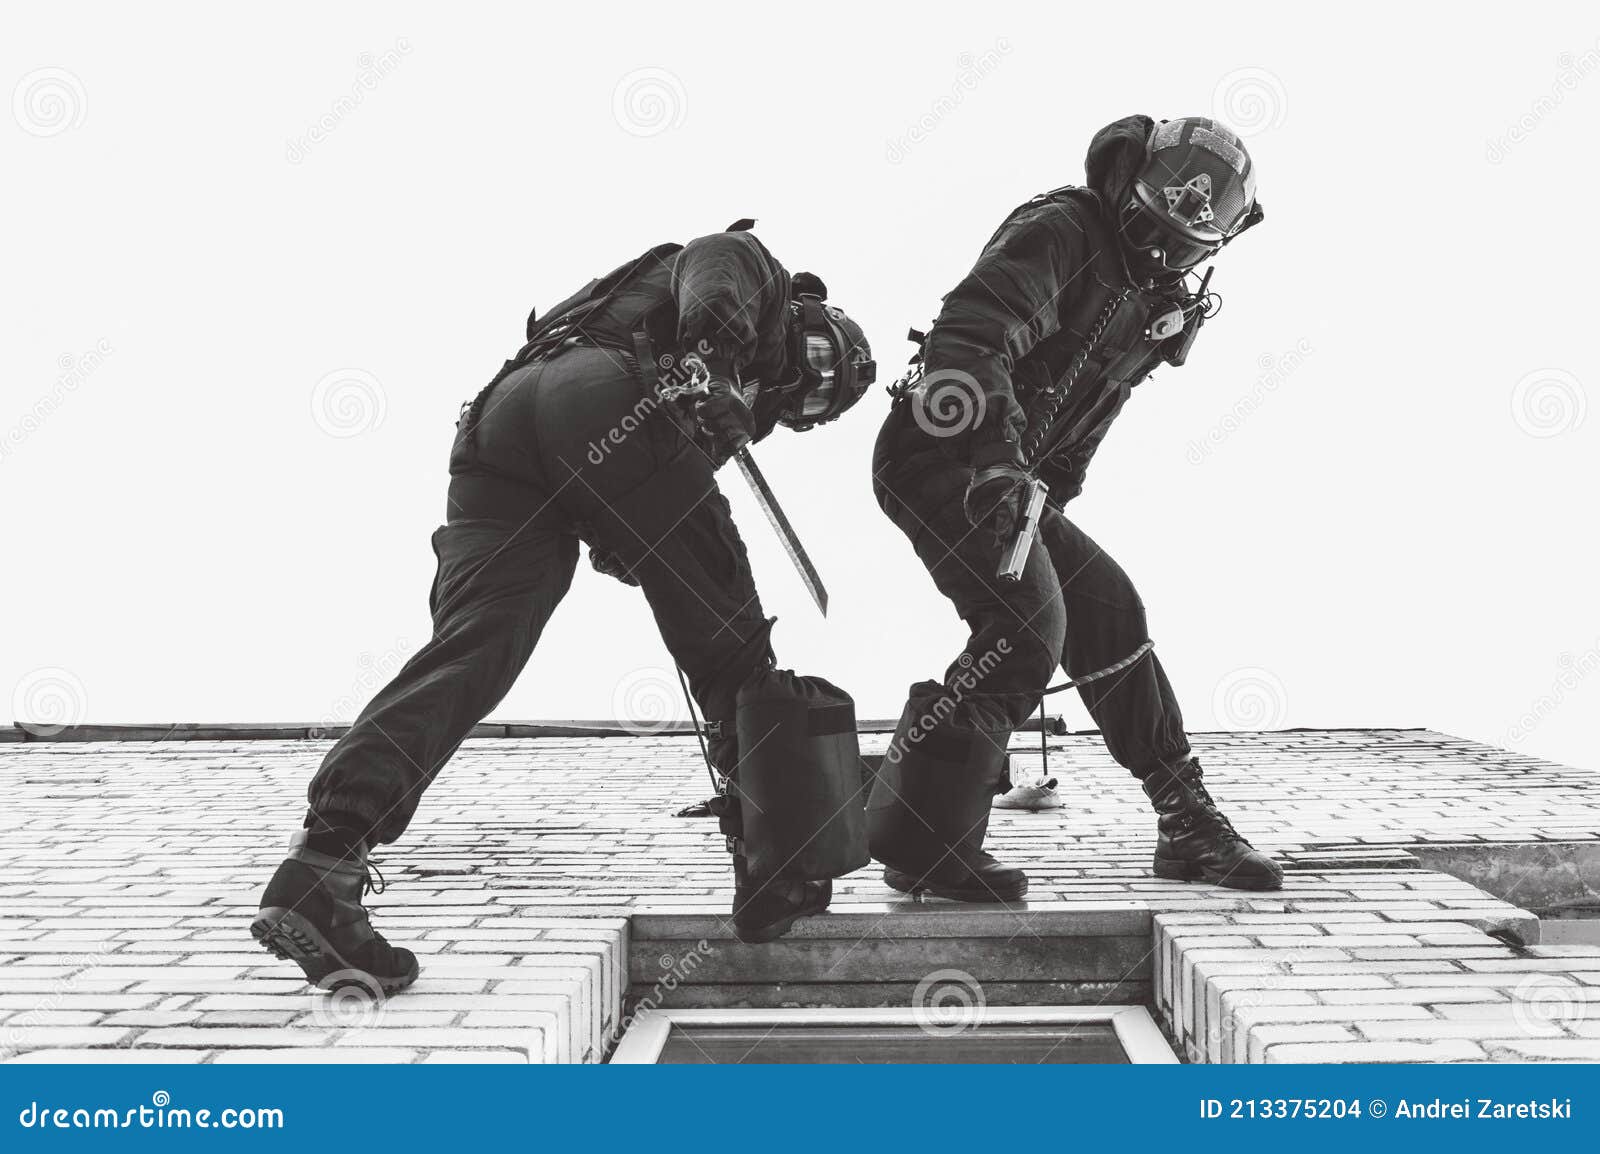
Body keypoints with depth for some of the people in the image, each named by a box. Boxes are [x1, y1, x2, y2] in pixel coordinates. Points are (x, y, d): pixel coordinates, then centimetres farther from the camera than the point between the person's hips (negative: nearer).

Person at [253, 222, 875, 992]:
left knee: (469, 652, -8)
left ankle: (320, 871, -24)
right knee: (728, 638, 5)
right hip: (606, 398, -7)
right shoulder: (758, 280, 27)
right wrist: (705, 359, -15)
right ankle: (776, 875, 10)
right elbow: (715, 260, 0)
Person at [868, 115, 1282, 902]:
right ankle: (917, 842, -15)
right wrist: (997, 460, -39)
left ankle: (1188, 824, 19)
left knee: (1108, 614, 9)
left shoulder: (1146, 283, 15)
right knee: (1027, 629, -21)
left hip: (1009, 475, 10)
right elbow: (968, 337, -30)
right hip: (938, 456, -10)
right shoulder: (1058, 233, -15)